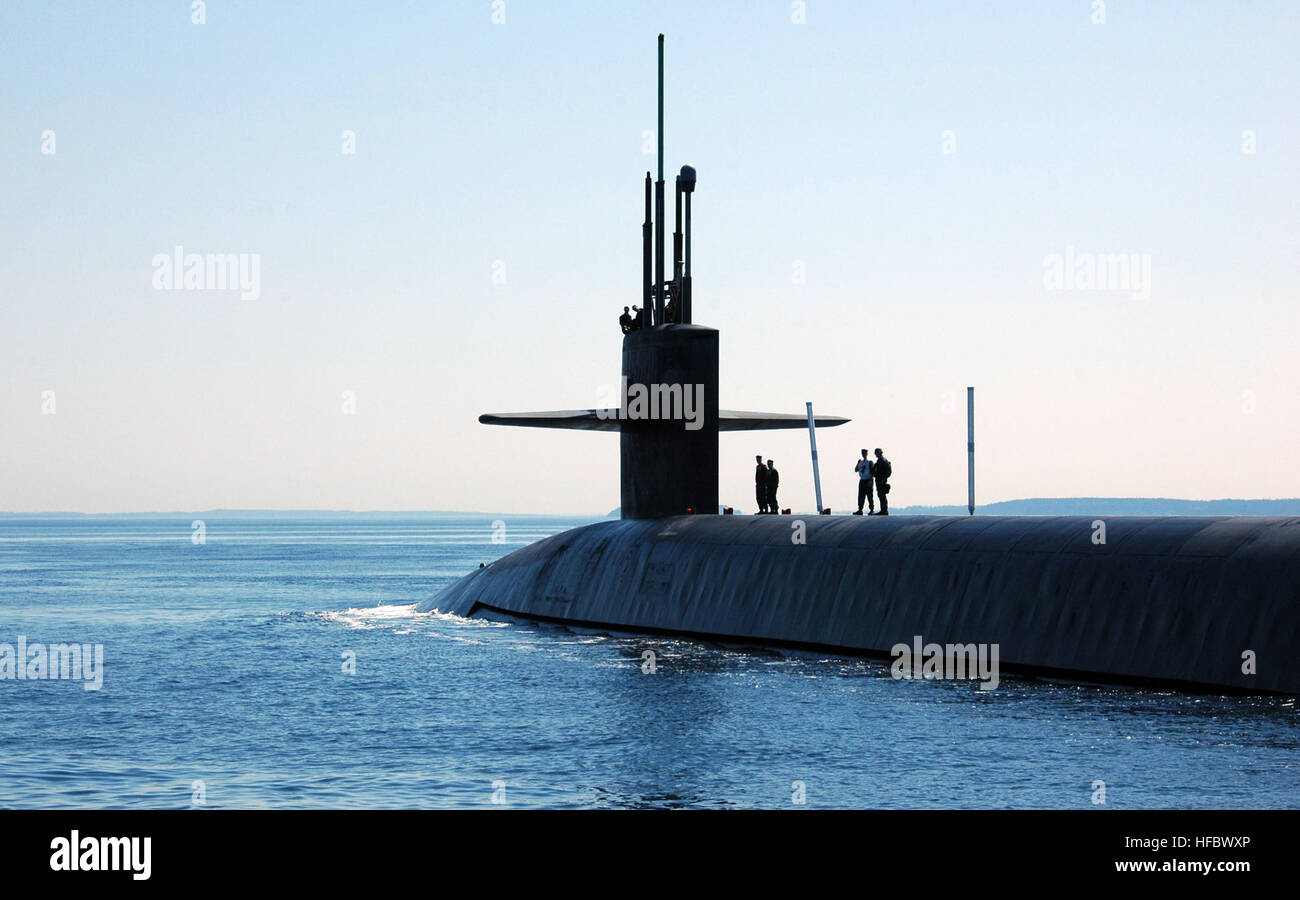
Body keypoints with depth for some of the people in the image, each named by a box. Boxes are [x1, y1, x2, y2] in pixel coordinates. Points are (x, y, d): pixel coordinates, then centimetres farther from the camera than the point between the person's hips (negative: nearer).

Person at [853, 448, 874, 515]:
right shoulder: (861, 462, 13)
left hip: (868, 481, -5)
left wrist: (870, 481, -13)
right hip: (862, 481, 5)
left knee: (869, 496, -4)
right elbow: (856, 470, 11)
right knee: (861, 496, 2)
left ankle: (872, 510, 1)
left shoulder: (869, 462, -2)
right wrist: (858, 464, -5)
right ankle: (860, 510, 4)